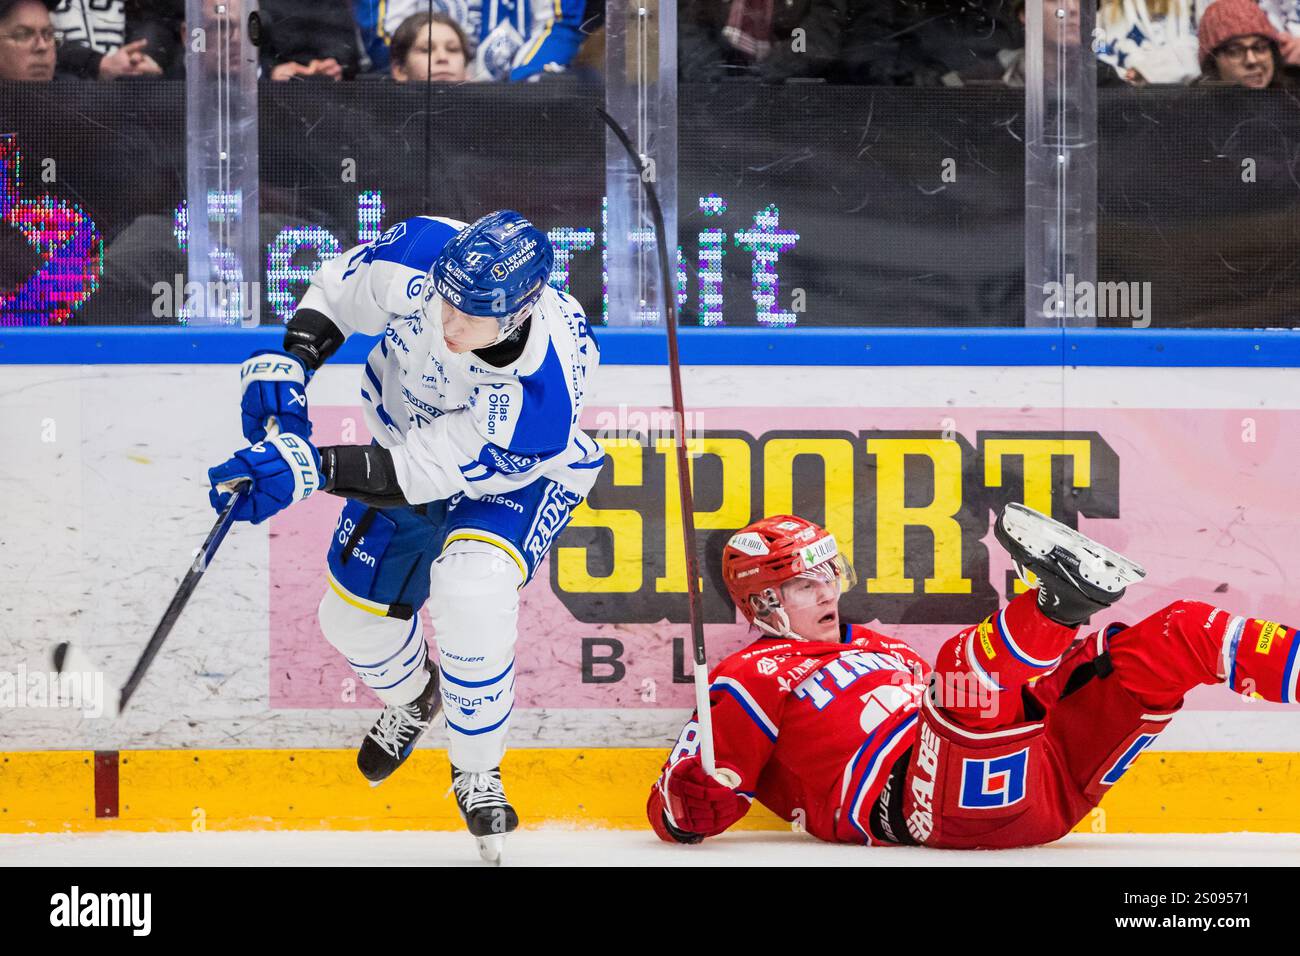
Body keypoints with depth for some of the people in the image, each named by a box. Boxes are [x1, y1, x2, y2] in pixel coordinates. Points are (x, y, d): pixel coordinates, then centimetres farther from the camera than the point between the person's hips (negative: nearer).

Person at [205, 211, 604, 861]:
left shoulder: (542, 392, -43)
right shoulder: (423, 254, -33)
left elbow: (418, 473, -39)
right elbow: (339, 287, -10)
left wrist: (307, 467, -48)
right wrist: (287, 364, -22)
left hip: (518, 474, -5)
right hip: (408, 435, 5)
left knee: (471, 591, -32)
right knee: (353, 616, 9)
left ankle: (477, 770, -7)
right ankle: (414, 698, 47)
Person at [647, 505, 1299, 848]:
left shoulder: (880, 649, 33)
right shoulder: (754, 679, 9)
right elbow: (673, 816, 2)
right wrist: (690, 801, -23)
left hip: (1050, 777, 8)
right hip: (940, 812, -8)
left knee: (1181, 632, 2)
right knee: (967, 666, -40)